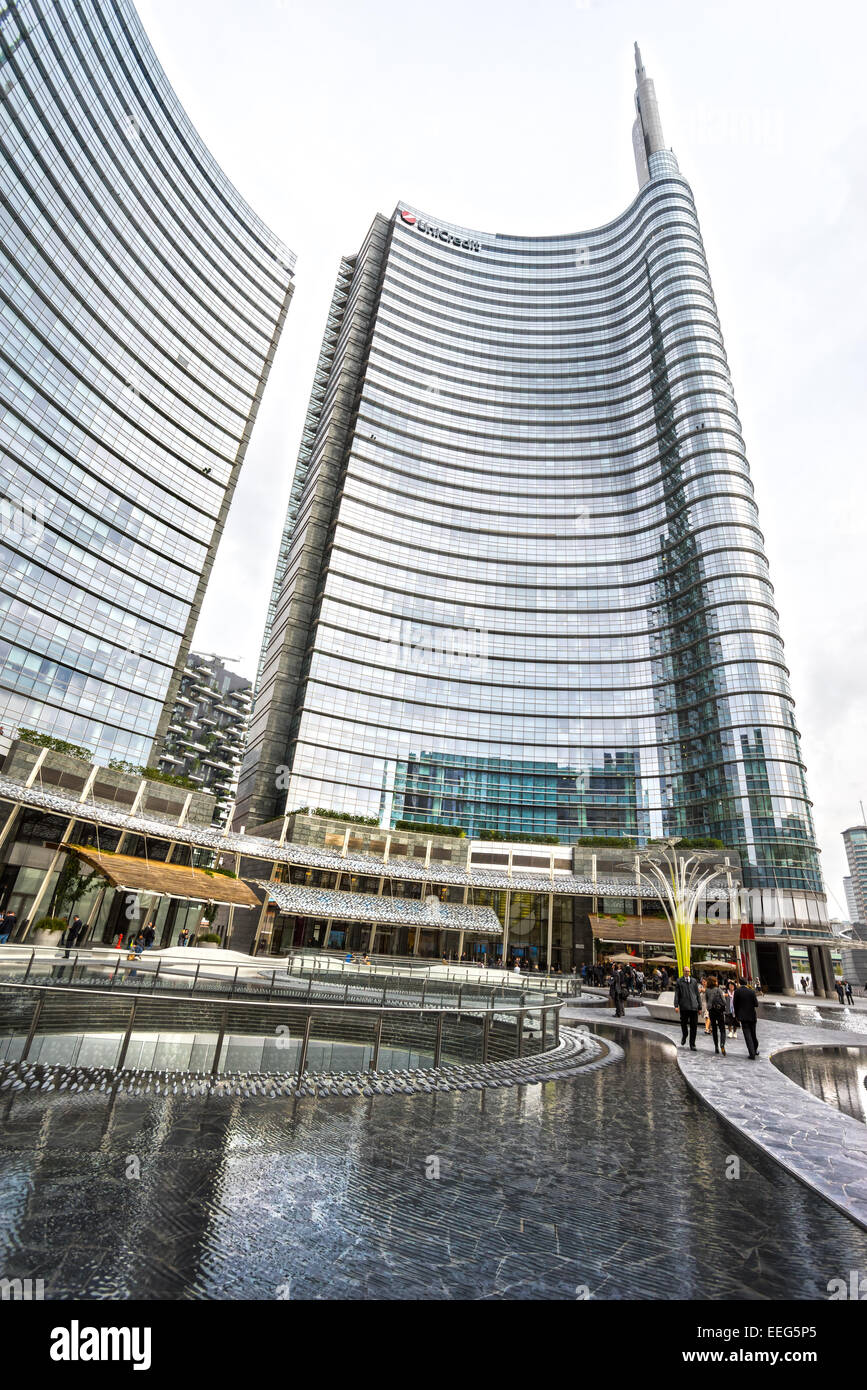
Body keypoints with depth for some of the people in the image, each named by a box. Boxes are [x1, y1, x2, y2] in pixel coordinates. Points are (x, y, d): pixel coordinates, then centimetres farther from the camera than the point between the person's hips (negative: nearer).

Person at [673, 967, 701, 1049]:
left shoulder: (694, 981, 12)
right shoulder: (679, 981, 5)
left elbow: (697, 994, 15)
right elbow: (676, 994, 2)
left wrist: (699, 1006, 11)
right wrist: (676, 1005, -7)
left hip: (693, 1006, 2)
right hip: (684, 1007, -2)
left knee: (694, 1026, 1)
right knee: (683, 1024, 4)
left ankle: (692, 1045, 11)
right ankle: (684, 1037, 34)